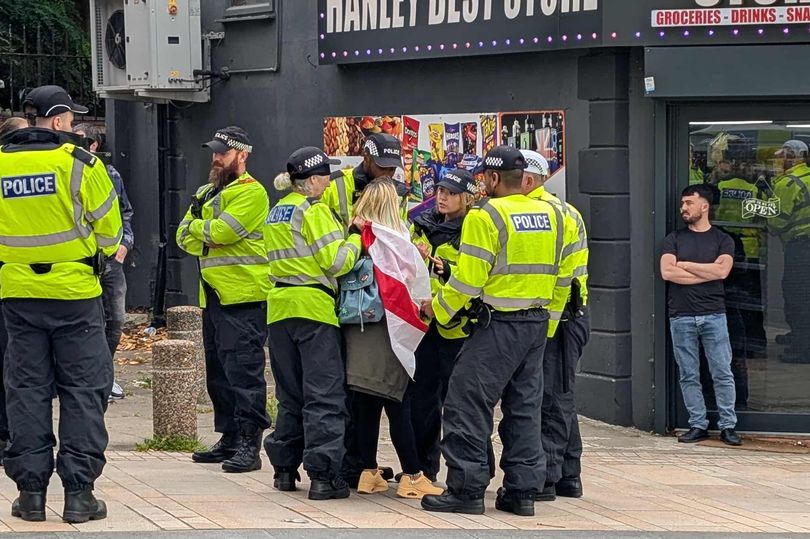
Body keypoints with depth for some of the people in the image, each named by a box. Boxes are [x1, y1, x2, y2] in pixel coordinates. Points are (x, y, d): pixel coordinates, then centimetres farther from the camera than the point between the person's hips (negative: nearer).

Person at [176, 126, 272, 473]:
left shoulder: (251, 193, -7)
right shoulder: (207, 193, 21)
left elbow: (222, 231, -18)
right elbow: (184, 237, 13)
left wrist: (197, 226, 0)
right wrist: (209, 237, -7)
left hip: (243, 299, -9)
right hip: (213, 297, 9)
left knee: (243, 372, -10)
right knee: (218, 374, 12)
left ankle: (249, 445, -11)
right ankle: (229, 440, 20)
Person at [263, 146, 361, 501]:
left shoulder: (276, 212, 16)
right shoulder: (314, 211, -9)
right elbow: (336, 262, -14)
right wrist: (355, 240, 2)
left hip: (280, 306, 8)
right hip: (314, 306, -8)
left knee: (290, 394, 15)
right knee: (323, 394, -6)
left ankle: (284, 469, 18)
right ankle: (323, 475, -9)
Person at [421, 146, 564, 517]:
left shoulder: (485, 216, -12)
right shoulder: (550, 215, 8)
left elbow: (467, 279, -14)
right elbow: (555, 276, 13)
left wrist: (438, 309, 1)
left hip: (498, 326, -7)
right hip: (537, 324, 7)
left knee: (468, 404, -1)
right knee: (524, 408, 13)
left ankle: (467, 489, -2)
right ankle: (522, 490, 14)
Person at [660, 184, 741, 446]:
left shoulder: (722, 240, 7)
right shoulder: (675, 239, 10)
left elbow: (722, 270, -11)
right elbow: (667, 272, -5)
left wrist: (684, 265, -5)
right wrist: (706, 273, -6)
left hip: (713, 315, -1)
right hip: (681, 317, 2)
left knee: (722, 373, -2)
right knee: (689, 375, 3)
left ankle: (728, 425, 4)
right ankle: (698, 425, 10)